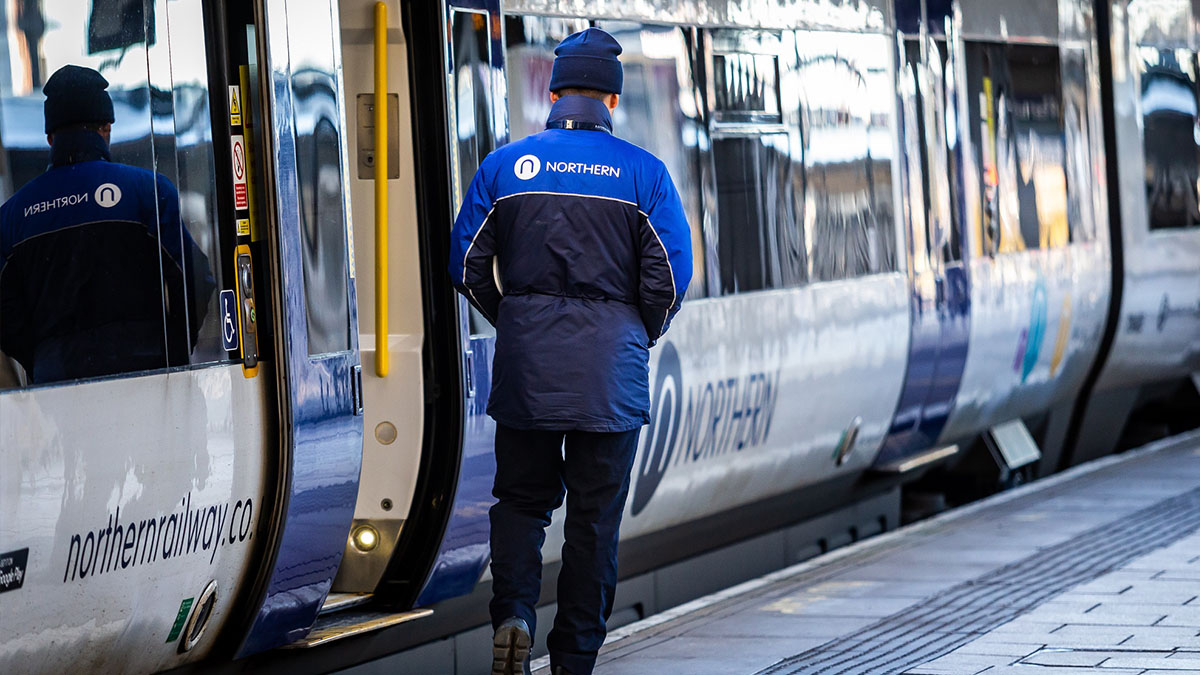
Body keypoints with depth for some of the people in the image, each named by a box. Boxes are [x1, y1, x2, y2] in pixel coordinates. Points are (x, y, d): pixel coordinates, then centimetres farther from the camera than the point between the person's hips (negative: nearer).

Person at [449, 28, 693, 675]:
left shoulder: (504, 166, 3)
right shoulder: (643, 172, 0)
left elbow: (466, 264, 5)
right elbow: (671, 276, -3)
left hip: (525, 360, 1)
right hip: (611, 366, -1)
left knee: (520, 498, 15)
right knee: (595, 513, 7)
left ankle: (514, 611, -9)